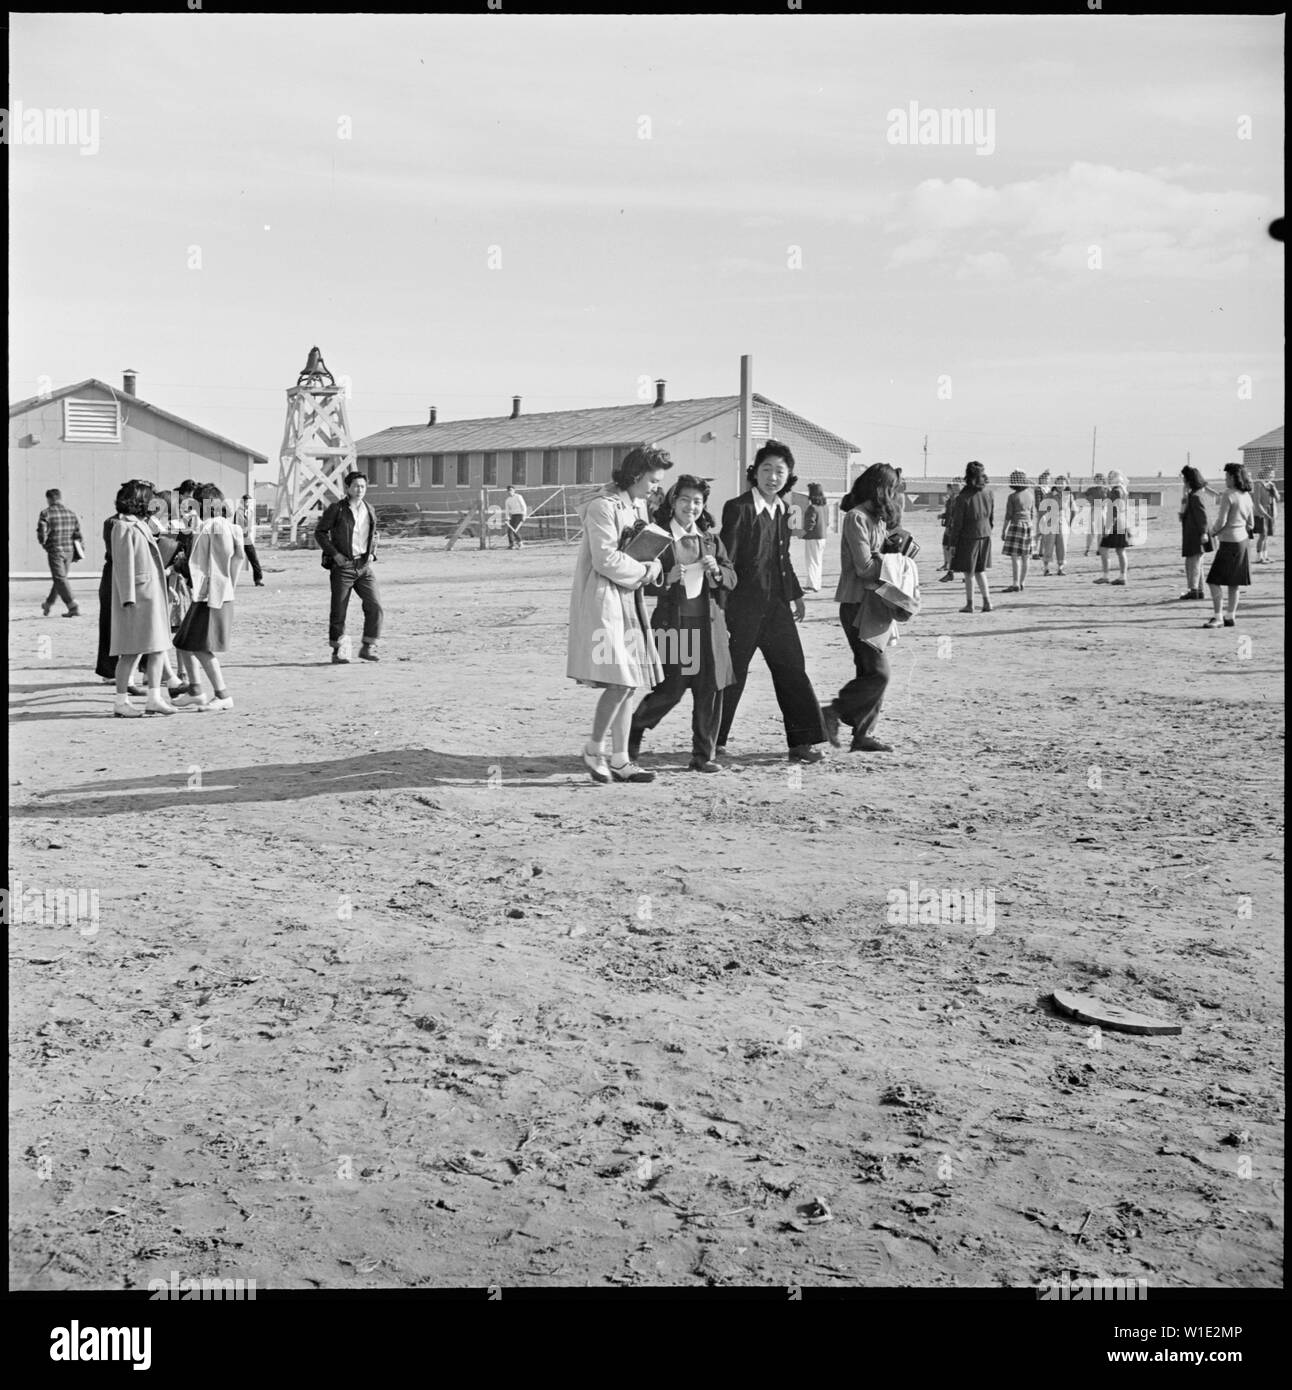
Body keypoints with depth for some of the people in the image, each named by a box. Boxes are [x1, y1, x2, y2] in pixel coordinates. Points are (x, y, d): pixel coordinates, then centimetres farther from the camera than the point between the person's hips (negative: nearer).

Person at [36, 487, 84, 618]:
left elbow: (41, 534, -13)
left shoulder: (46, 514, -9)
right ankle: (48, 604, 34)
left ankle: (73, 608, -11)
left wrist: (44, 543, 7)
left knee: (60, 579, -2)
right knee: (60, 577, 18)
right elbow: (78, 534, 4)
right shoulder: (71, 513, 6)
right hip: (69, 551, 5)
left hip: (55, 550, -5)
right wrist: (80, 552, 10)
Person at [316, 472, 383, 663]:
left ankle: (368, 647, 2)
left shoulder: (369, 510, 10)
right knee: (339, 611, 1)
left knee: (375, 605, -8)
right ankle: (337, 652, 12)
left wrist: (372, 553, 8)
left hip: (364, 566, 4)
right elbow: (320, 532, -2)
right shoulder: (336, 509, -4)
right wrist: (334, 553, -11)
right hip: (342, 566, -4)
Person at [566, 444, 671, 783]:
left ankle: (620, 760, 14)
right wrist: (643, 570, -8)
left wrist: (655, 565, 0)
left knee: (630, 684, 8)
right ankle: (594, 750, 3)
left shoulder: (638, 505, 15)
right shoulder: (602, 506, -14)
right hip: (602, 600, -9)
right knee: (619, 682, -15)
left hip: (628, 601, 9)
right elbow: (606, 559, -19)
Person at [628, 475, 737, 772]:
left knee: (710, 690, 3)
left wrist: (717, 571, -6)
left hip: (708, 623, 5)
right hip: (672, 623, -5)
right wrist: (667, 579, -20)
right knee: (669, 691, -3)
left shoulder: (710, 539, 12)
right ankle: (632, 730, 24)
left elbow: (732, 580, 14)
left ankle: (703, 756, 15)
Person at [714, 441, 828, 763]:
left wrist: (796, 595, 26)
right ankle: (713, 741, 16)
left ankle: (802, 741, 11)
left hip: (776, 604, 7)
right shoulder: (739, 508, -12)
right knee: (732, 674, 2)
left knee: (792, 669, 5)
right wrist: (719, 603, -17)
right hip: (743, 606, -7)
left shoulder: (781, 509, 11)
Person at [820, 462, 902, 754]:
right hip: (858, 606, -9)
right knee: (879, 673, -12)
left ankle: (864, 735, 12)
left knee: (871, 672, 8)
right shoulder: (856, 518, -13)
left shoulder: (876, 518, 16)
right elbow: (865, 567, -18)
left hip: (875, 606, 9)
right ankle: (832, 714, -2)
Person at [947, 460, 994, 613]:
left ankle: (969, 604, 11)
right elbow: (992, 517, 6)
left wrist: (953, 543, -6)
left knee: (969, 573, 5)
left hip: (968, 537, -5)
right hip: (985, 536, 5)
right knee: (980, 571, 17)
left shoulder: (963, 497, -19)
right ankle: (987, 601, 13)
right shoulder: (989, 493, -4)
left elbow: (957, 523, -13)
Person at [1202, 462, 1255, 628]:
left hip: (1228, 542, -8)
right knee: (1234, 583, 13)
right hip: (1242, 540, 8)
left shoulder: (1228, 495, -15)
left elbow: (1222, 521, -18)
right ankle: (1230, 616, 17)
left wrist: (1212, 531, 0)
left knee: (1214, 581, -4)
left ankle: (1217, 617, -7)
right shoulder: (1247, 496, 9)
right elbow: (1250, 524, 14)